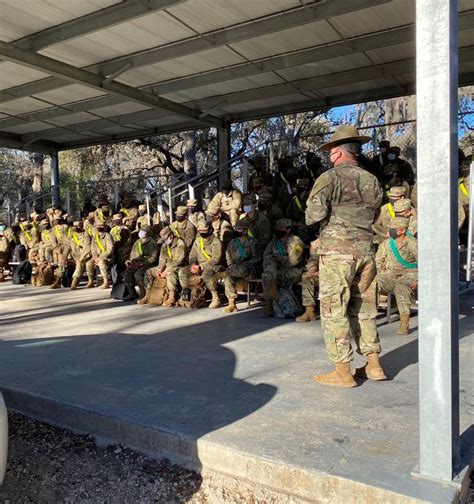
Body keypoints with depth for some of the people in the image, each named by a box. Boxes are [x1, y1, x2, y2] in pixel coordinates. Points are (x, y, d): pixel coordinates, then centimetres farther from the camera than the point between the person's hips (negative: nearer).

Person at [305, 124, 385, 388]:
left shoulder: (330, 178, -8)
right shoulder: (372, 180, 9)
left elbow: (313, 215, -13)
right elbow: (374, 213, 14)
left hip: (337, 250, -6)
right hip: (366, 249, 6)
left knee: (334, 309, 1)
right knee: (365, 307, 15)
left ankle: (343, 371, 4)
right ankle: (374, 364, 21)